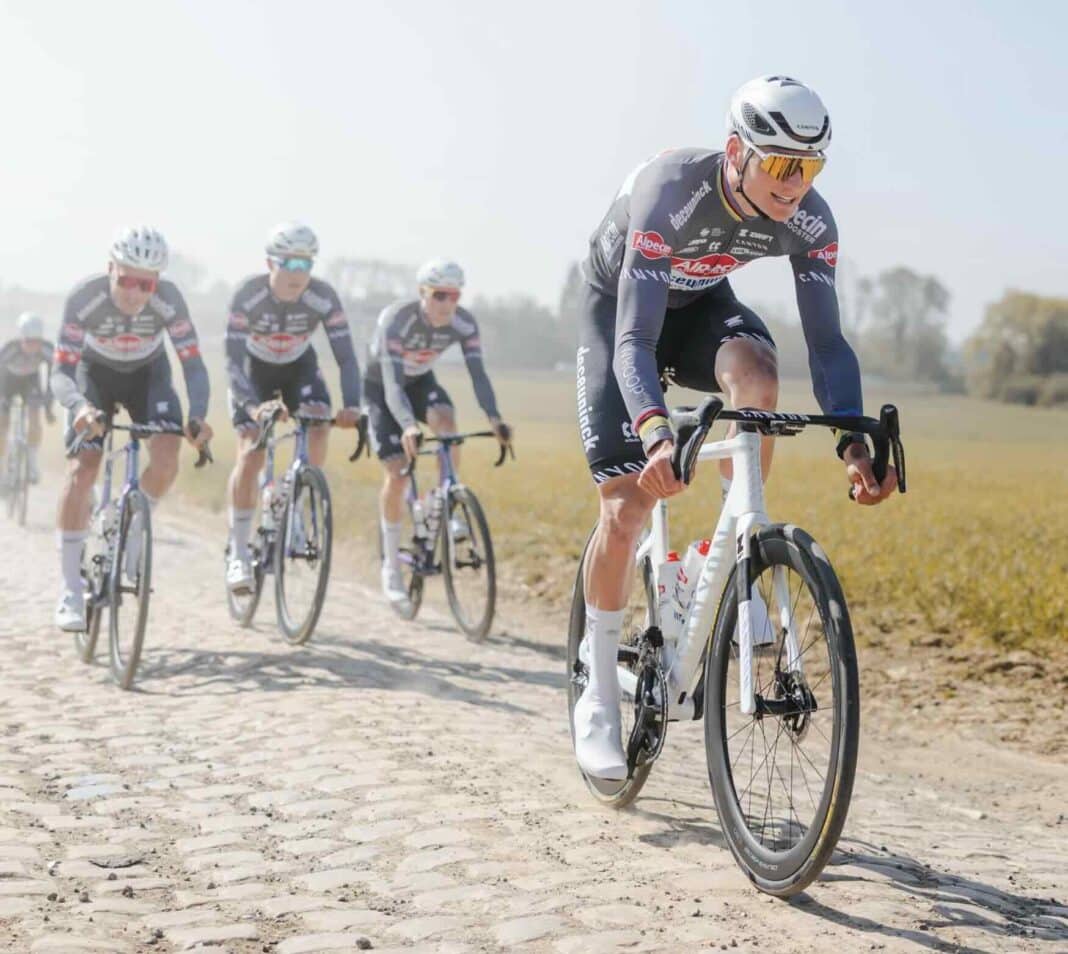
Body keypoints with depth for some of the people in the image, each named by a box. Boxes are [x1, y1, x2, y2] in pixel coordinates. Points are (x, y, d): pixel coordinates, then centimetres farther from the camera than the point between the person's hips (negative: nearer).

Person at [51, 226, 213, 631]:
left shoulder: (169, 299, -31)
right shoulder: (83, 299, -33)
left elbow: (193, 364, -29)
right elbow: (61, 373, -33)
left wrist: (198, 415, -47)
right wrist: (79, 407, -54)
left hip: (147, 373, 1)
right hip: (95, 372, -1)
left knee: (166, 459, -24)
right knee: (81, 471, -16)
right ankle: (70, 591, -8)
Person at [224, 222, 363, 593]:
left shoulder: (323, 297, -28)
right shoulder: (248, 295, -32)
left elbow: (346, 357, -29)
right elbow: (232, 359, -36)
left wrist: (352, 406, -46)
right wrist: (252, 406, -54)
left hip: (299, 366, 2)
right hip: (254, 368, -2)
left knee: (318, 430, -24)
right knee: (250, 454, -16)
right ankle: (238, 554, -4)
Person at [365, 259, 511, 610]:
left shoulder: (464, 323, -22)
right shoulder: (396, 319, -34)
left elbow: (478, 373, -29)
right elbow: (392, 383, -42)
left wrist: (494, 418, -46)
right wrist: (408, 426, -59)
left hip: (421, 381, 3)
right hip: (381, 387, -3)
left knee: (446, 418, -31)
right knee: (397, 472, -12)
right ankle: (390, 565, 3)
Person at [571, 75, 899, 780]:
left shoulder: (810, 220, -24)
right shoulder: (671, 190, -38)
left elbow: (826, 341, -23)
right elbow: (634, 339, -43)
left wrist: (854, 441, -39)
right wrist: (656, 432, -61)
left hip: (701, 303, 3)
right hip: (618, 305, -3)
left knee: (757, 374, -35)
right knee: (627, 504, -13)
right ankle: (600, 700, 3)